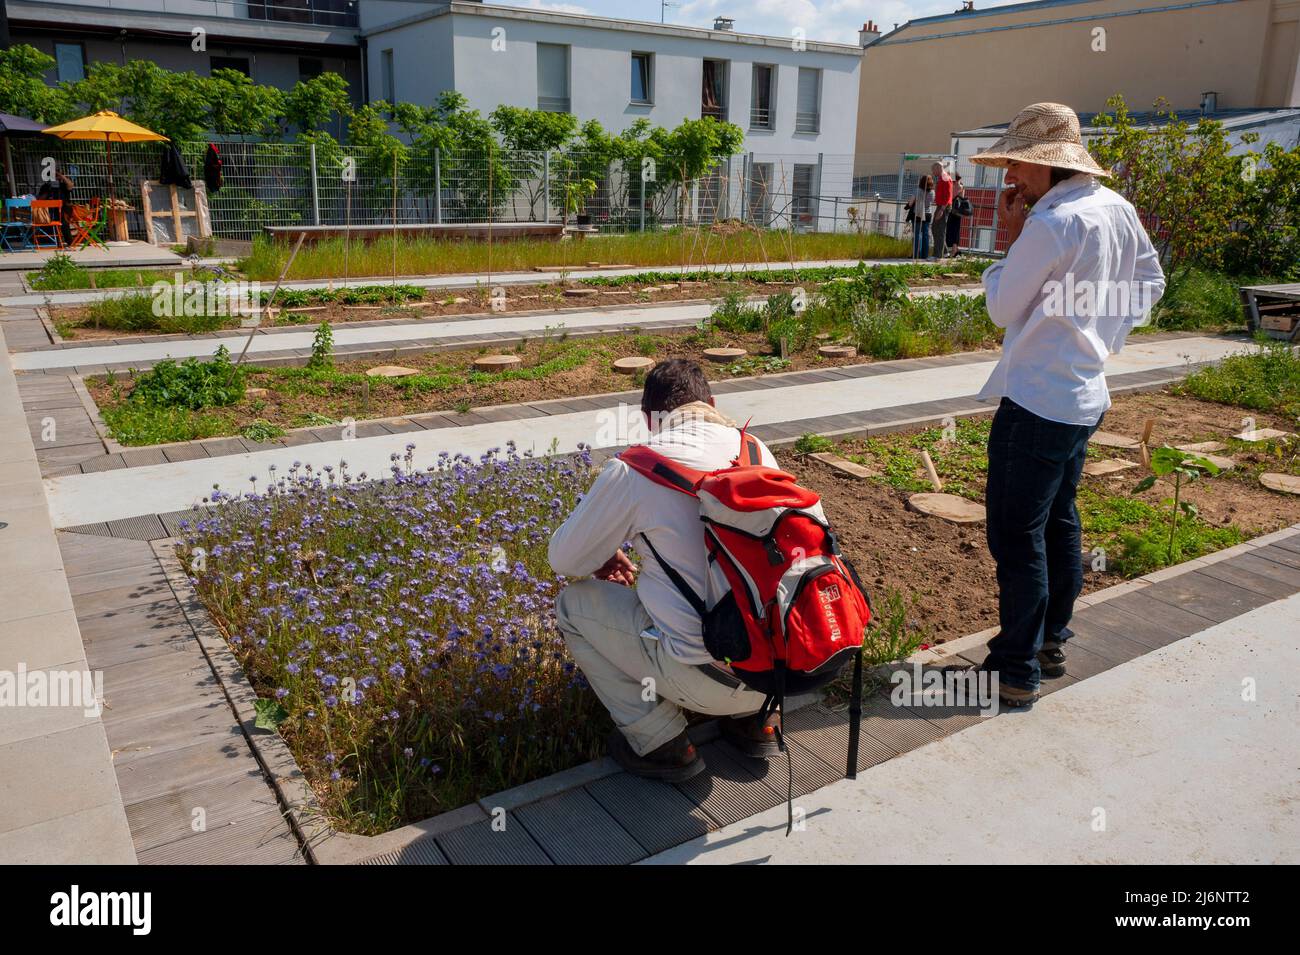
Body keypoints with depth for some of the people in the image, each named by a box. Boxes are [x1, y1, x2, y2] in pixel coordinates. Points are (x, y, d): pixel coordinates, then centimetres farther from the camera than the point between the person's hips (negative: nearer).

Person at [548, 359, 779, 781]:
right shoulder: (756, 449, 5)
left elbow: (563, 559, 1)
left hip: (709, 678, -6)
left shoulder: (636, 467, -10)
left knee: (573, 603, 12)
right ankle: (754, 717, 22)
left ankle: (660, 744, 12)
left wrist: (604, 557, 25)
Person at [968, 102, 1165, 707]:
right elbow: (1150, 282, 20)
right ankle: (1051, 642, 33)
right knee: (1059, 522, 19)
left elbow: (1002, 308, -11)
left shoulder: (1050, 223, -21)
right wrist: (1105, 337, 17)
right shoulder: (1117, 209, 7)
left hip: (1036, 401, -10)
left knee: (1015, 537, -2)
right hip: (1085, 395, 10)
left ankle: (1016, 674, 7)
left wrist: (1011, 236, -3)